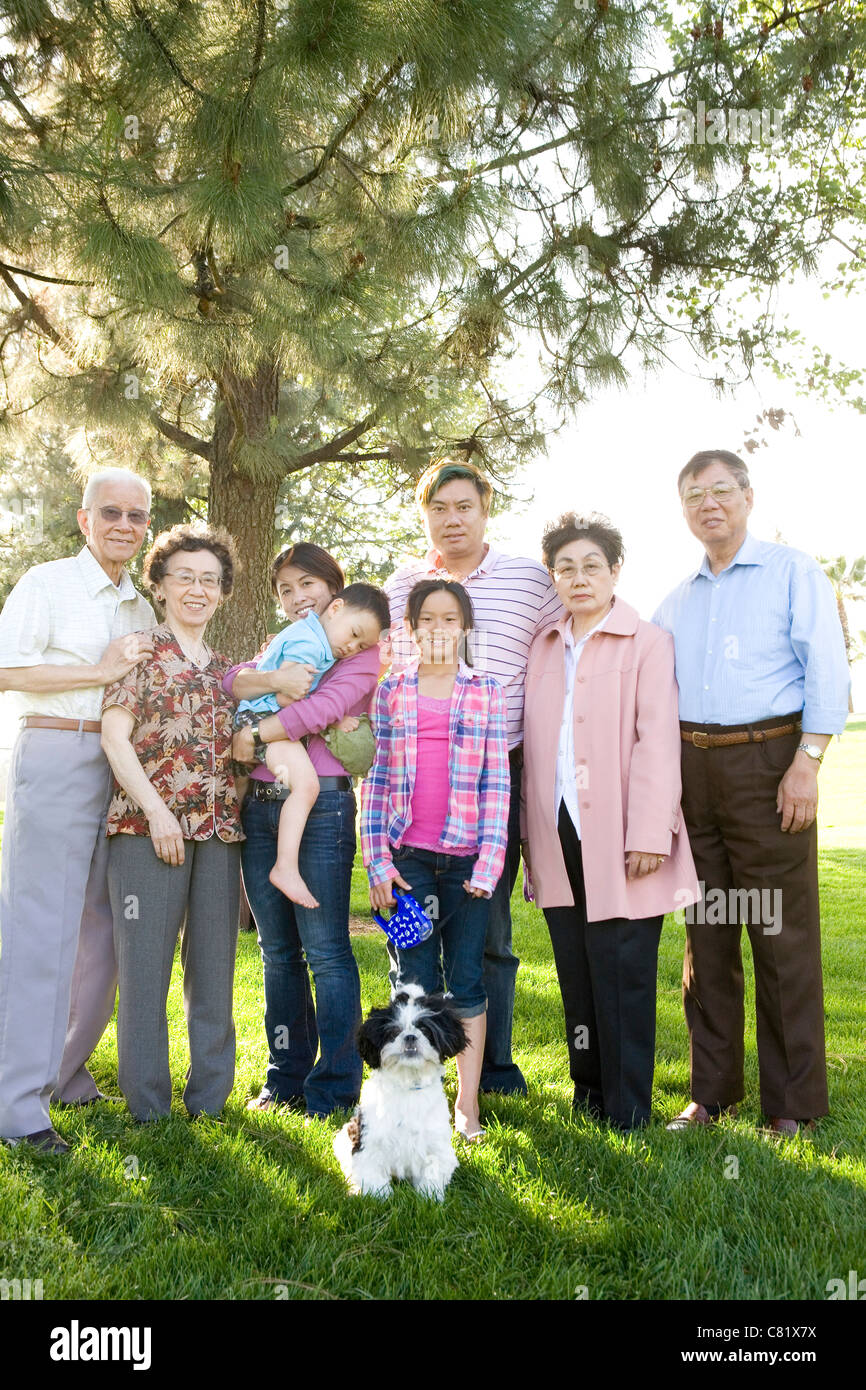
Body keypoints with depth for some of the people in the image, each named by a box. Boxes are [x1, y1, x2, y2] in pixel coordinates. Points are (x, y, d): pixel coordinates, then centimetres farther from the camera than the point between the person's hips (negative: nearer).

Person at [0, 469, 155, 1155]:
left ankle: (65, 1073, 23)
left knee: (102, 929, 9)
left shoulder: (143, 608, 19)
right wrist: (102, 670, -11)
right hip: (55, 758, -6)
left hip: (124, 768, 7)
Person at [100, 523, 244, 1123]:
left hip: (219, 830, 5)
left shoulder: (226, 668, 18)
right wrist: (156, 810, -13)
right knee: (146, 966, 1)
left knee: (214, 966, 9)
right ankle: (149, 1108, 12)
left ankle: (209, 1099, 21)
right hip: (149, 826, -5)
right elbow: (115, 735, -6)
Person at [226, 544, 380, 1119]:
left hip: (321, 806, -6)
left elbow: (324, 706, -14)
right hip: (260, 807, 6)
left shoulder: (359, 651, 3)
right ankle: (286, 1078, 23)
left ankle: (334, 1087, 6)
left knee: (326, 951, -4)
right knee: (278, 951, 11)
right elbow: (231, 681, 4)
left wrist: (252, 736, -11)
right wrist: (273, 679, -15)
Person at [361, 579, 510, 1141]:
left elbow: (497, 781, 1)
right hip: (408, 856, 1)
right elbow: (376, 778, 6)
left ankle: (468, 1102, 16)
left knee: (467, 979, 5)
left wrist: (489, 859, -6)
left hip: (467, 856, 0)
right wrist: (377, 859, 0)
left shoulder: (486, 692, 4)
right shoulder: (392, 691, 7)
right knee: (416, 981, 6)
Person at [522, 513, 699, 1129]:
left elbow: (658, 740, -8)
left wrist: (649, 835, -15)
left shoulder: (647, 643, -1)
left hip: (617, 837, -5)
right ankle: (588, 1095, 26)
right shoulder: (543, 649, 15)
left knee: (622, 974, -1)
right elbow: (534, 742, 14)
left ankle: (628, 1112, 11)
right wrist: (533, 832, 9)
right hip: (560, 837, 5)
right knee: (576, 973, 12)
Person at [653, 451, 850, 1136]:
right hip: (691, 766, 5)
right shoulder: (676, 602, 18)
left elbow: (826, 668, -5)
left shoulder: (793, 571, 4)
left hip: (767, 758, -5)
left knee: (782, 933, -3)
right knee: (707, 933, 8)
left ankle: (794, 1104, 9)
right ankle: (713, 1091, 20)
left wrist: (807, 762, -15)